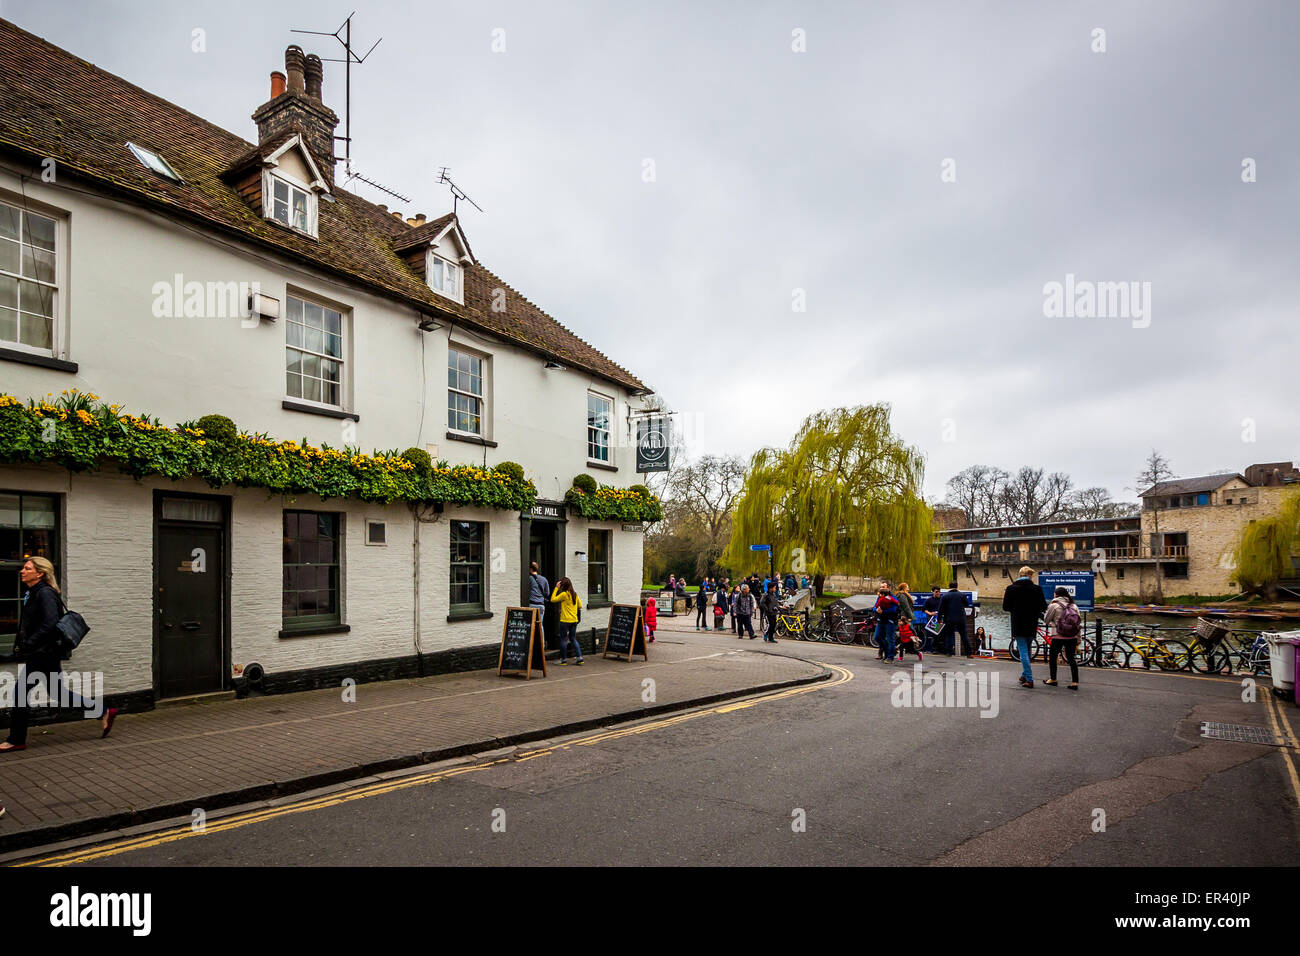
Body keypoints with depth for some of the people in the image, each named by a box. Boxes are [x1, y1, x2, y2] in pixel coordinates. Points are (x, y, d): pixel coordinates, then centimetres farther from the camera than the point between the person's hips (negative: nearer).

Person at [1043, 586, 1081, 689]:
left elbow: (1046, 620, 1)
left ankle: (1053, 679, 21)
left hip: (1058, 636, -4)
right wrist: (1078, 641, 14)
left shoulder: (1054, 606, -8)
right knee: (1071, 659, 10)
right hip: (1072, 637, 5)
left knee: (1052, 657, 12)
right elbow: (1078, 624, 9)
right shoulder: (1074, 606, 7)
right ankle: (1075, 682, 6)